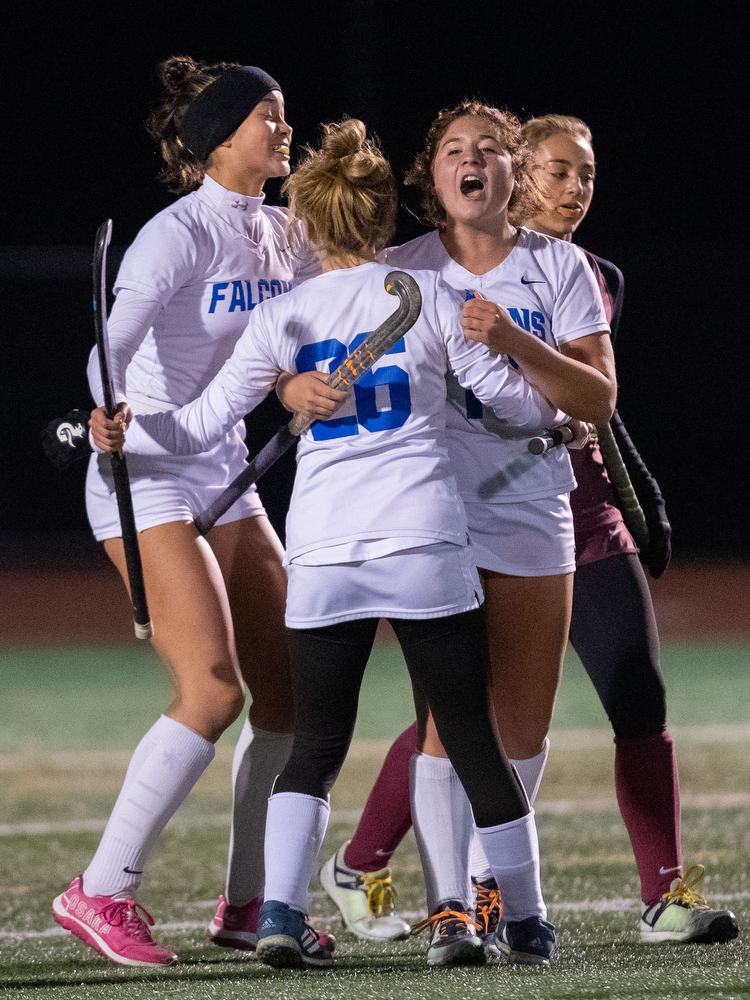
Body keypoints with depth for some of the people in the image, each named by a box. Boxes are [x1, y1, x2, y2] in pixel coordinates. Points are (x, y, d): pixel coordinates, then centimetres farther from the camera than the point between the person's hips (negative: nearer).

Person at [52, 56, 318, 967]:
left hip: (224, 475, 8)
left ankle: (248, 906, 14)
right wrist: (110, 409, -49)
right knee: (214, 689, -19)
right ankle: (99, 894, -13)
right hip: (146, 477, -8)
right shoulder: (181, 234, -16)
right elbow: (115, 340, -30)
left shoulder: (278, 235, 7)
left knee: (292, 689, 4)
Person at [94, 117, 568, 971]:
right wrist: (552, 411, 30)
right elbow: (509, 398, 11)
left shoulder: (281, 317, 6)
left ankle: (279, 910, -8)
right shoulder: (427, 294, 4)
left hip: (321, 552, 1)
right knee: (471, 737, 6)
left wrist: (124, 434, 13)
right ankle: (526, 920, 12)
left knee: (315, 745, 8)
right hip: (426, 545, -1)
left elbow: (202, 426, 2)